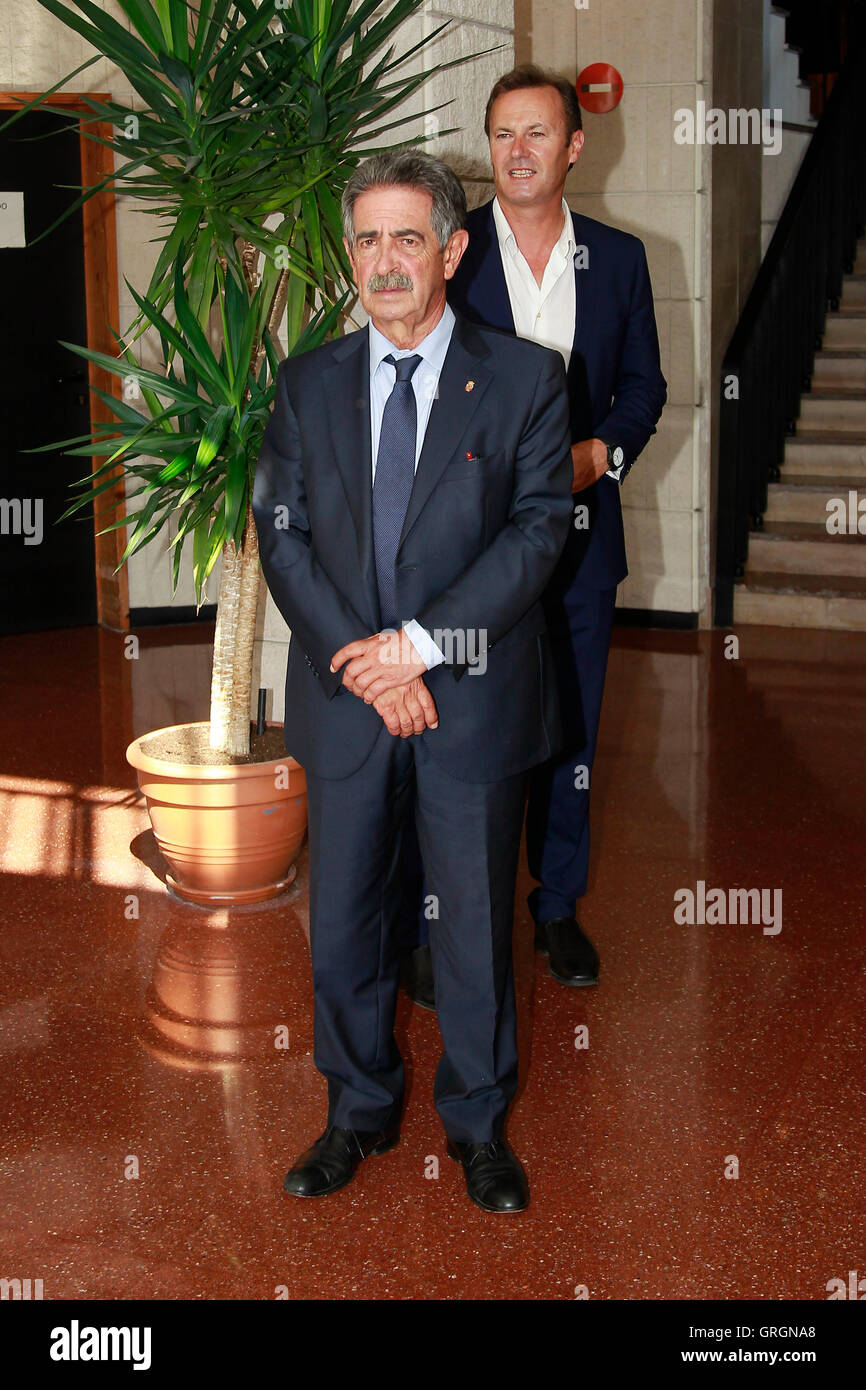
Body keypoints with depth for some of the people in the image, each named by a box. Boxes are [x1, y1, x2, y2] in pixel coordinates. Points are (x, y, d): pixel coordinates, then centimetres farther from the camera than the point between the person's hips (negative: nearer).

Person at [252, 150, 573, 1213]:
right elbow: (281, 533, 1)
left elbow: (538, 527, -8)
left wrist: (424, 641, -17)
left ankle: (478, 1123, 30)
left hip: (474, 701, -2)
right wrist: (362, 664, -12)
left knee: (476, 926, 10)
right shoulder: (308, 384, 7)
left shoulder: (525, 379, -1)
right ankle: (359, 1109, 34)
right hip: (341, 700, 2)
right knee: (342, 926, 12)